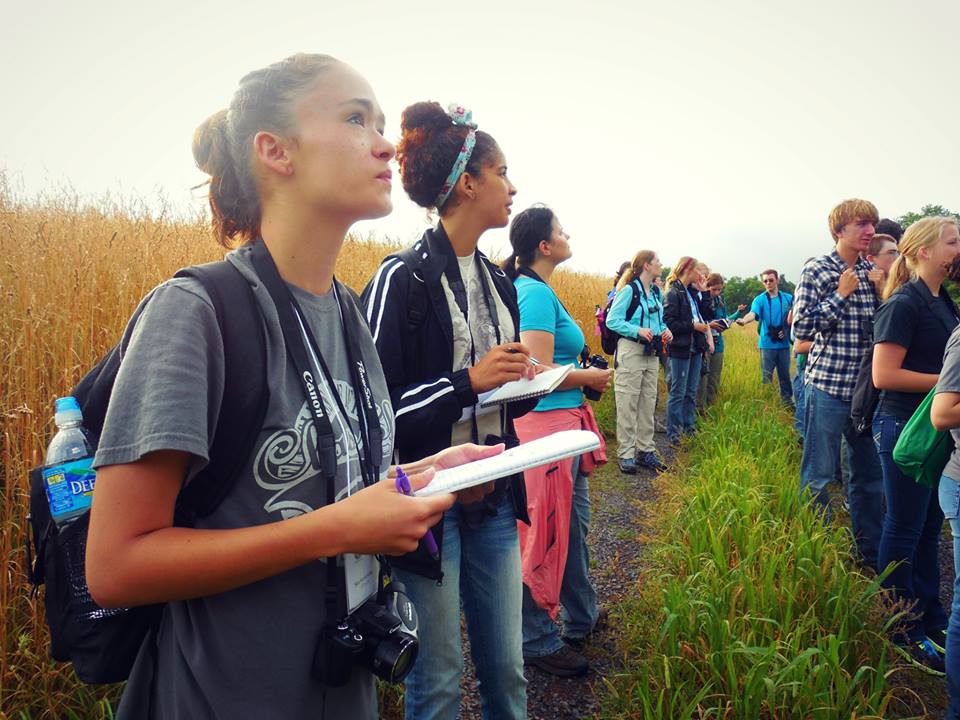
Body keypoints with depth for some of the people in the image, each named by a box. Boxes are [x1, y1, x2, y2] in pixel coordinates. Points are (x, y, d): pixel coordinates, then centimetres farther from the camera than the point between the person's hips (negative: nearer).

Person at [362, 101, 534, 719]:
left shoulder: (498, 283, 9)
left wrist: (524, 380, -2)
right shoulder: (401, 279, -14)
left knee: (507, 668, 17)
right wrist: (467, 382, -22)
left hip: (495, 500, 7)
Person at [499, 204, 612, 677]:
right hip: (547, 424, -10)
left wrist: (582, 375, 9)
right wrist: (591, 377, -8)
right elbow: (539, 373, -22)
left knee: (575, 524, 21)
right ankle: (538, 643, 18)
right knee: (547, 532, 2)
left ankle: (583, 618, 39)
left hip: (564, 424, 10)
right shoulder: (536, 293, -17)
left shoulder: (532, 290, 13)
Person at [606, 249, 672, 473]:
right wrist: (638, 330, -24)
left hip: (652, 353, 8)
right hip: (631, 351, -8)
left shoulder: (656, 292, 13)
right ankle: (626, 454, 5)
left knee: (648, 404, 11)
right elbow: (612, 320, -13)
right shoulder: (629, 290, -10)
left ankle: (646, 451, 21)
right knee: (628, 405, -3)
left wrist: (665, 330, 2)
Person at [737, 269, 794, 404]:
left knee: (785, 374, 11)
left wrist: (787, 330, -3)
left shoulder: (788, 298, 6)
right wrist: (743, 320, -43)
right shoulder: (760, 299, -4)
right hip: (767, 343, -2)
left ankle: (788, 400, 24)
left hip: (783, 342, 2)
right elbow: (753, 313, -22)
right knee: (766, 376, 2)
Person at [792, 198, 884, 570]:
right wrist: (840, 295, -13)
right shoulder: (816, 270, -6)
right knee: (819, 474, 1)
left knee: (870, 472, 14)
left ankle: (870, 553, 28)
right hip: (828, 385, -6)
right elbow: (801, 327, -11)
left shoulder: (871, 271, 9)